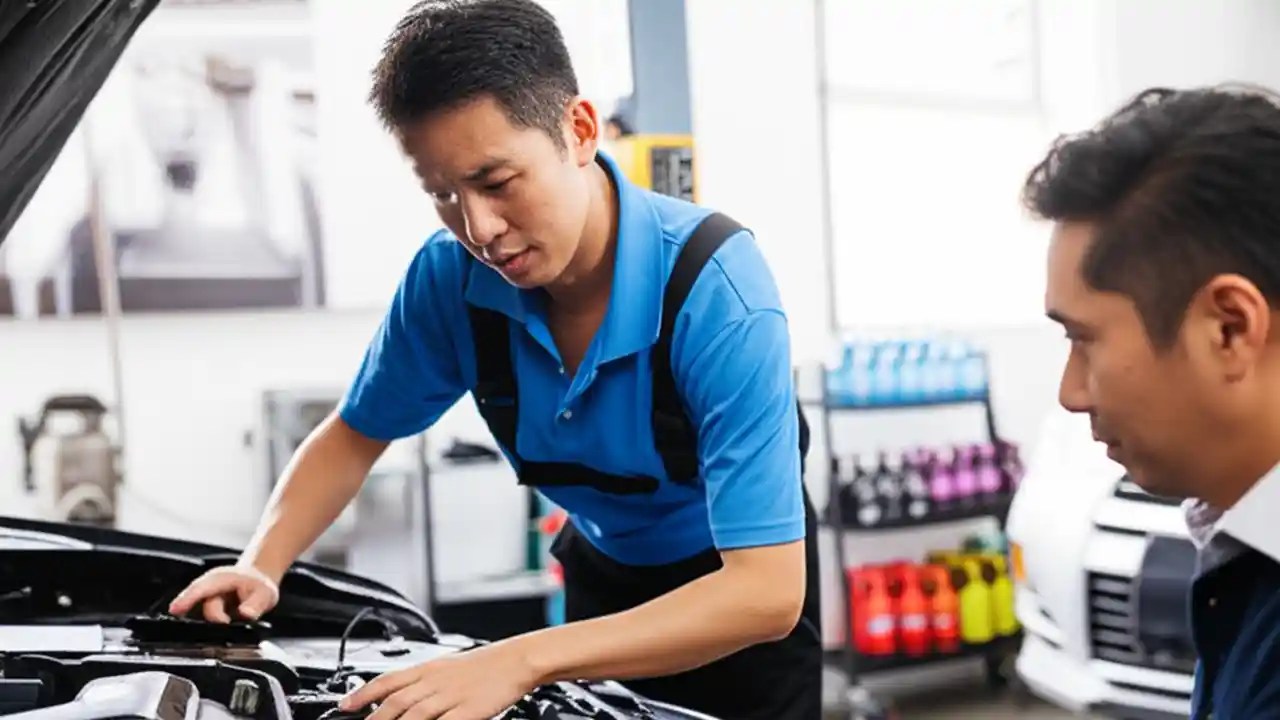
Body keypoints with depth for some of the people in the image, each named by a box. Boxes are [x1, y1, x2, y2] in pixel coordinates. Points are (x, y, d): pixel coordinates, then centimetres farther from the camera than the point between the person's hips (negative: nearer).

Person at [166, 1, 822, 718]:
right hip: (604, 572, 4)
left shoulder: (717, 288, -35)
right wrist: (261, 567, -21)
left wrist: (521, 660, -48)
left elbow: (767, 593, -40)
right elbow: (354, 435, -3)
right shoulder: (452, 274, -21)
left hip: (740, 589, -3)